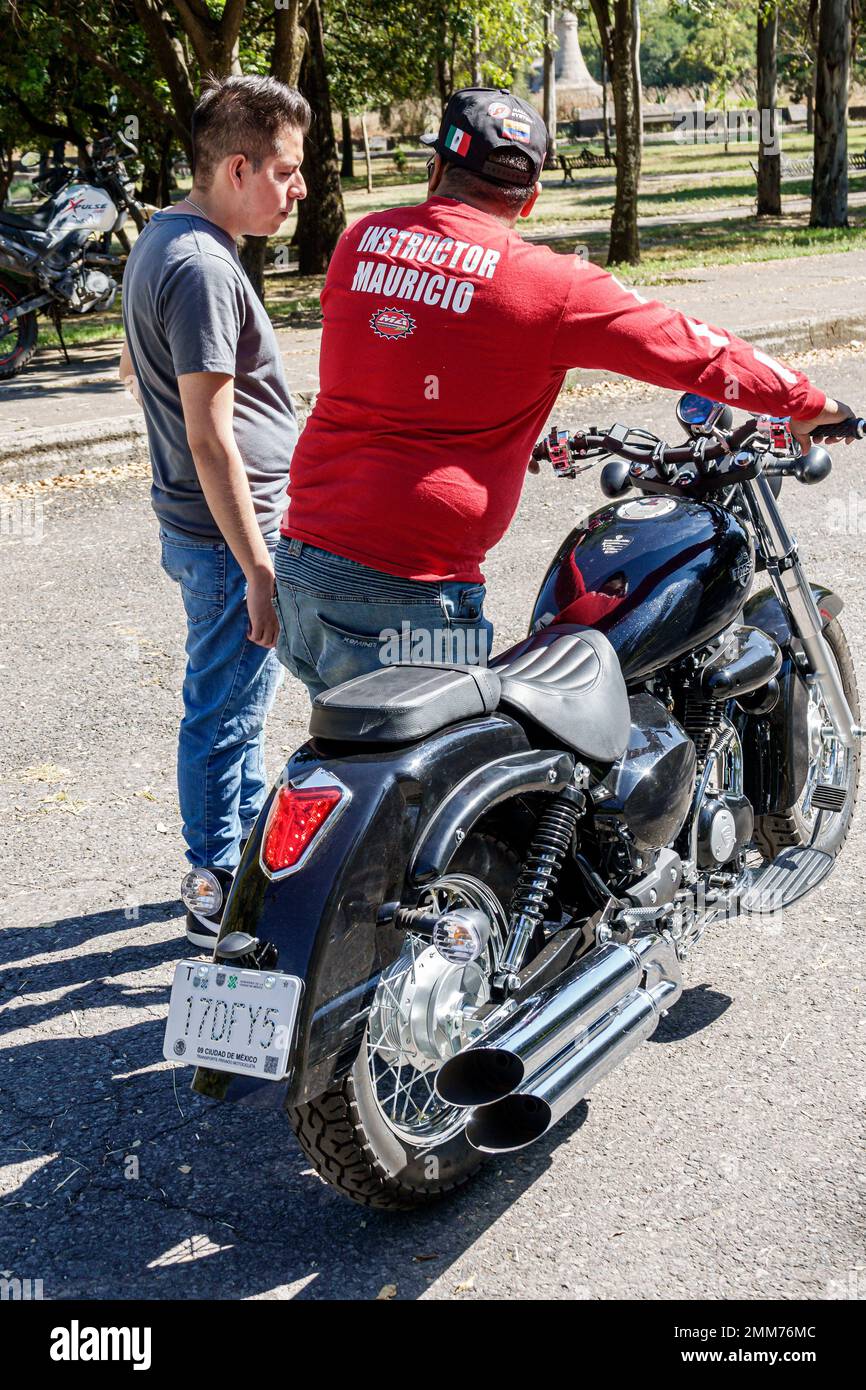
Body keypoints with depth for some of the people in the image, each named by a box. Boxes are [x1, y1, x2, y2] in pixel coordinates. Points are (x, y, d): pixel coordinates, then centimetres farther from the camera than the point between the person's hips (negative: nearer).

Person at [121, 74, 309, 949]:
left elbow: (135, 368, 22)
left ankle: (255, 853, 37)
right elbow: (210, 439, -24)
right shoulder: (203, 268, -22)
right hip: (232, 528, -10)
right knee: (224, 716, 2)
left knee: (241, 707, 21)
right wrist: (258, 568, -22)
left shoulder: (160, 238, 10)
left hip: (199, 522, 10)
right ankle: (218, 898, 15)